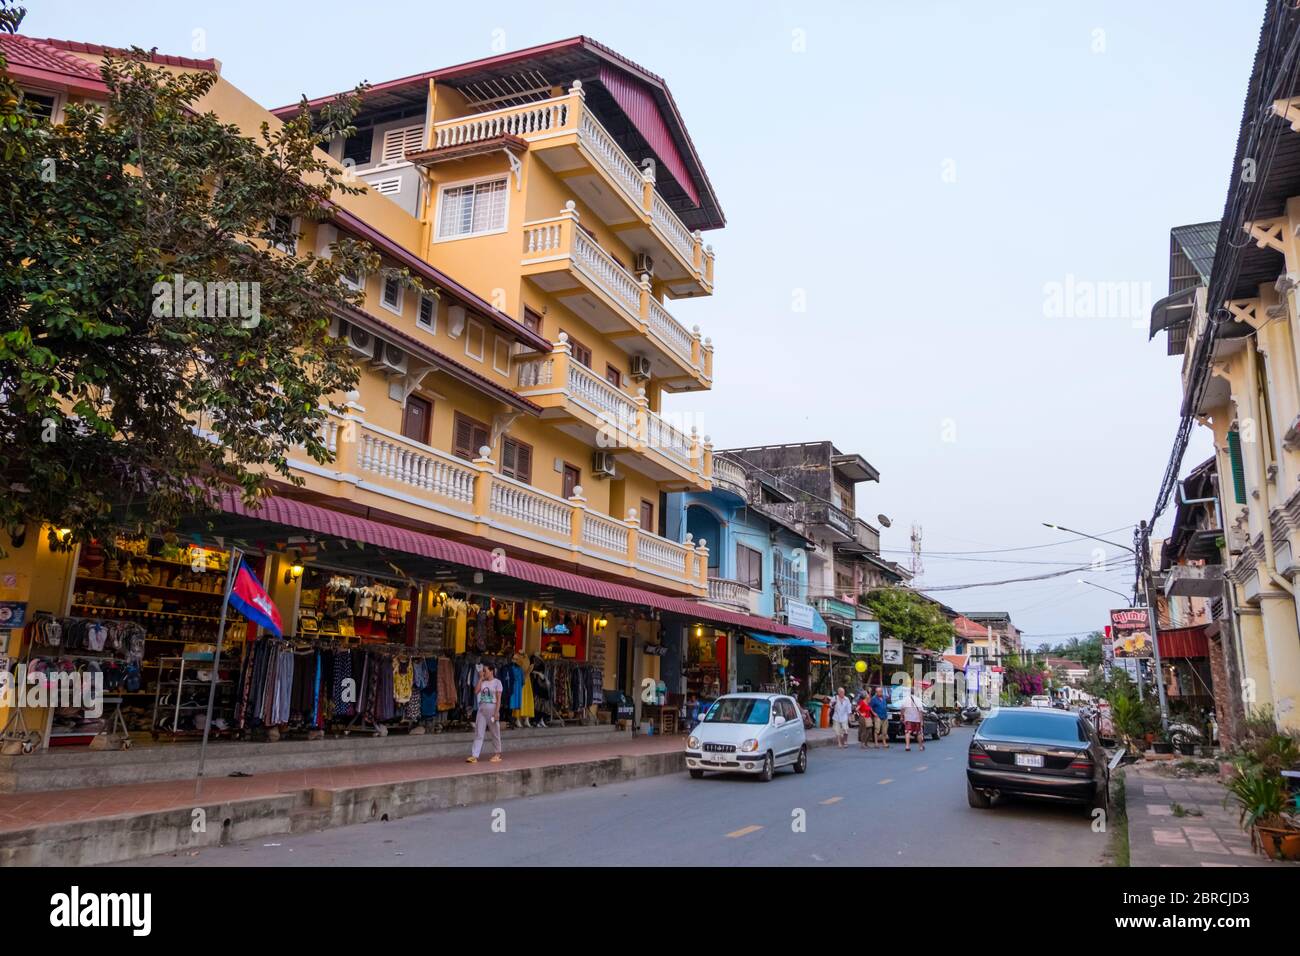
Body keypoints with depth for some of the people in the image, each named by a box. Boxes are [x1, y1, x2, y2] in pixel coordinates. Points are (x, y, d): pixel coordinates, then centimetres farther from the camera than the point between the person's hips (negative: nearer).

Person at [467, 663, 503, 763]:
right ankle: (474, 756, -4)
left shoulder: (497, 682, -5)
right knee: (478, 733, -1)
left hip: (492, 708, -5)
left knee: (495, 732, 6)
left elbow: (498, 699, -9)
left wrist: (496, 712, -15)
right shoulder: (482, 682, 9)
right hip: (482, 709, 5)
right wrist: (481, 678, -5)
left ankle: (498, 754, 18)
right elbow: (476, 691, -8)